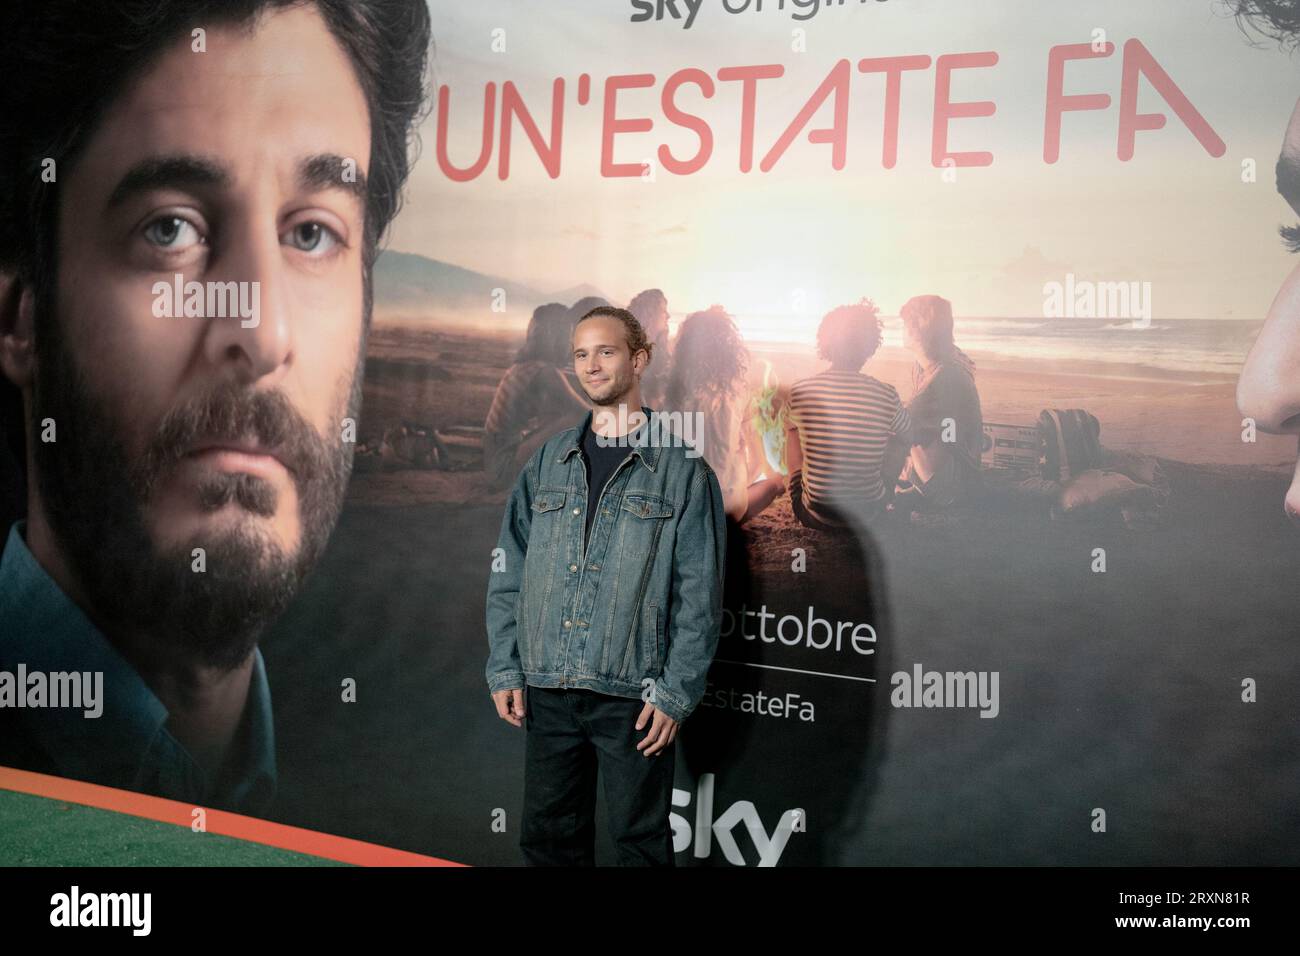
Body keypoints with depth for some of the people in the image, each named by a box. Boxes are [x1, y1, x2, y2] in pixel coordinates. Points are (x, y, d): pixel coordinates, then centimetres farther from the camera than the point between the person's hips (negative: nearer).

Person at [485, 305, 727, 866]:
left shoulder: (681, 468, -3)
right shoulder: (547, 462, 9)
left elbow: (699, 595, -6)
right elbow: (508, 576, 10)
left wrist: (675, 693, -10)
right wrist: (504, 670, 3)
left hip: (634, 697, -4)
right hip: (547, 690, 4)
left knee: (640, 840, 8)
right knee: (547, 836, 14)